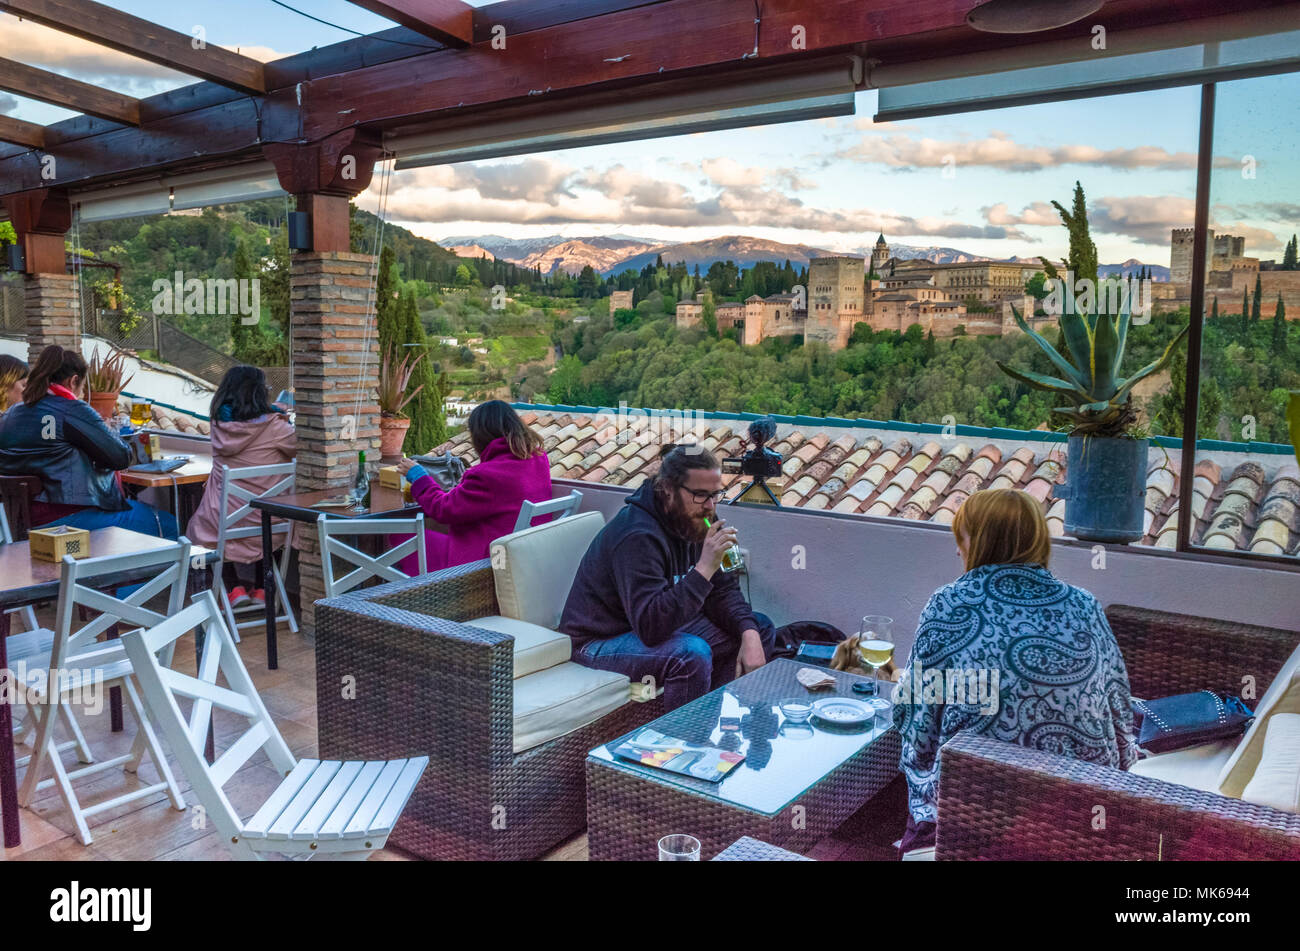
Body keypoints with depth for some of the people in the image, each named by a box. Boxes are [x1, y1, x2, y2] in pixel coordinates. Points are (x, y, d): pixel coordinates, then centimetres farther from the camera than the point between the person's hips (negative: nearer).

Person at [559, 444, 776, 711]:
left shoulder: (697, 519, -3)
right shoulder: (638, 535, -30)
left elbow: (724, 590, 5)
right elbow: (651, 626, -38)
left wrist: (749, 634, -13)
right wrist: (704, 569, -41)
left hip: (663, 622, 9)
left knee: (760, 629, 3)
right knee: (692, 654, -36)